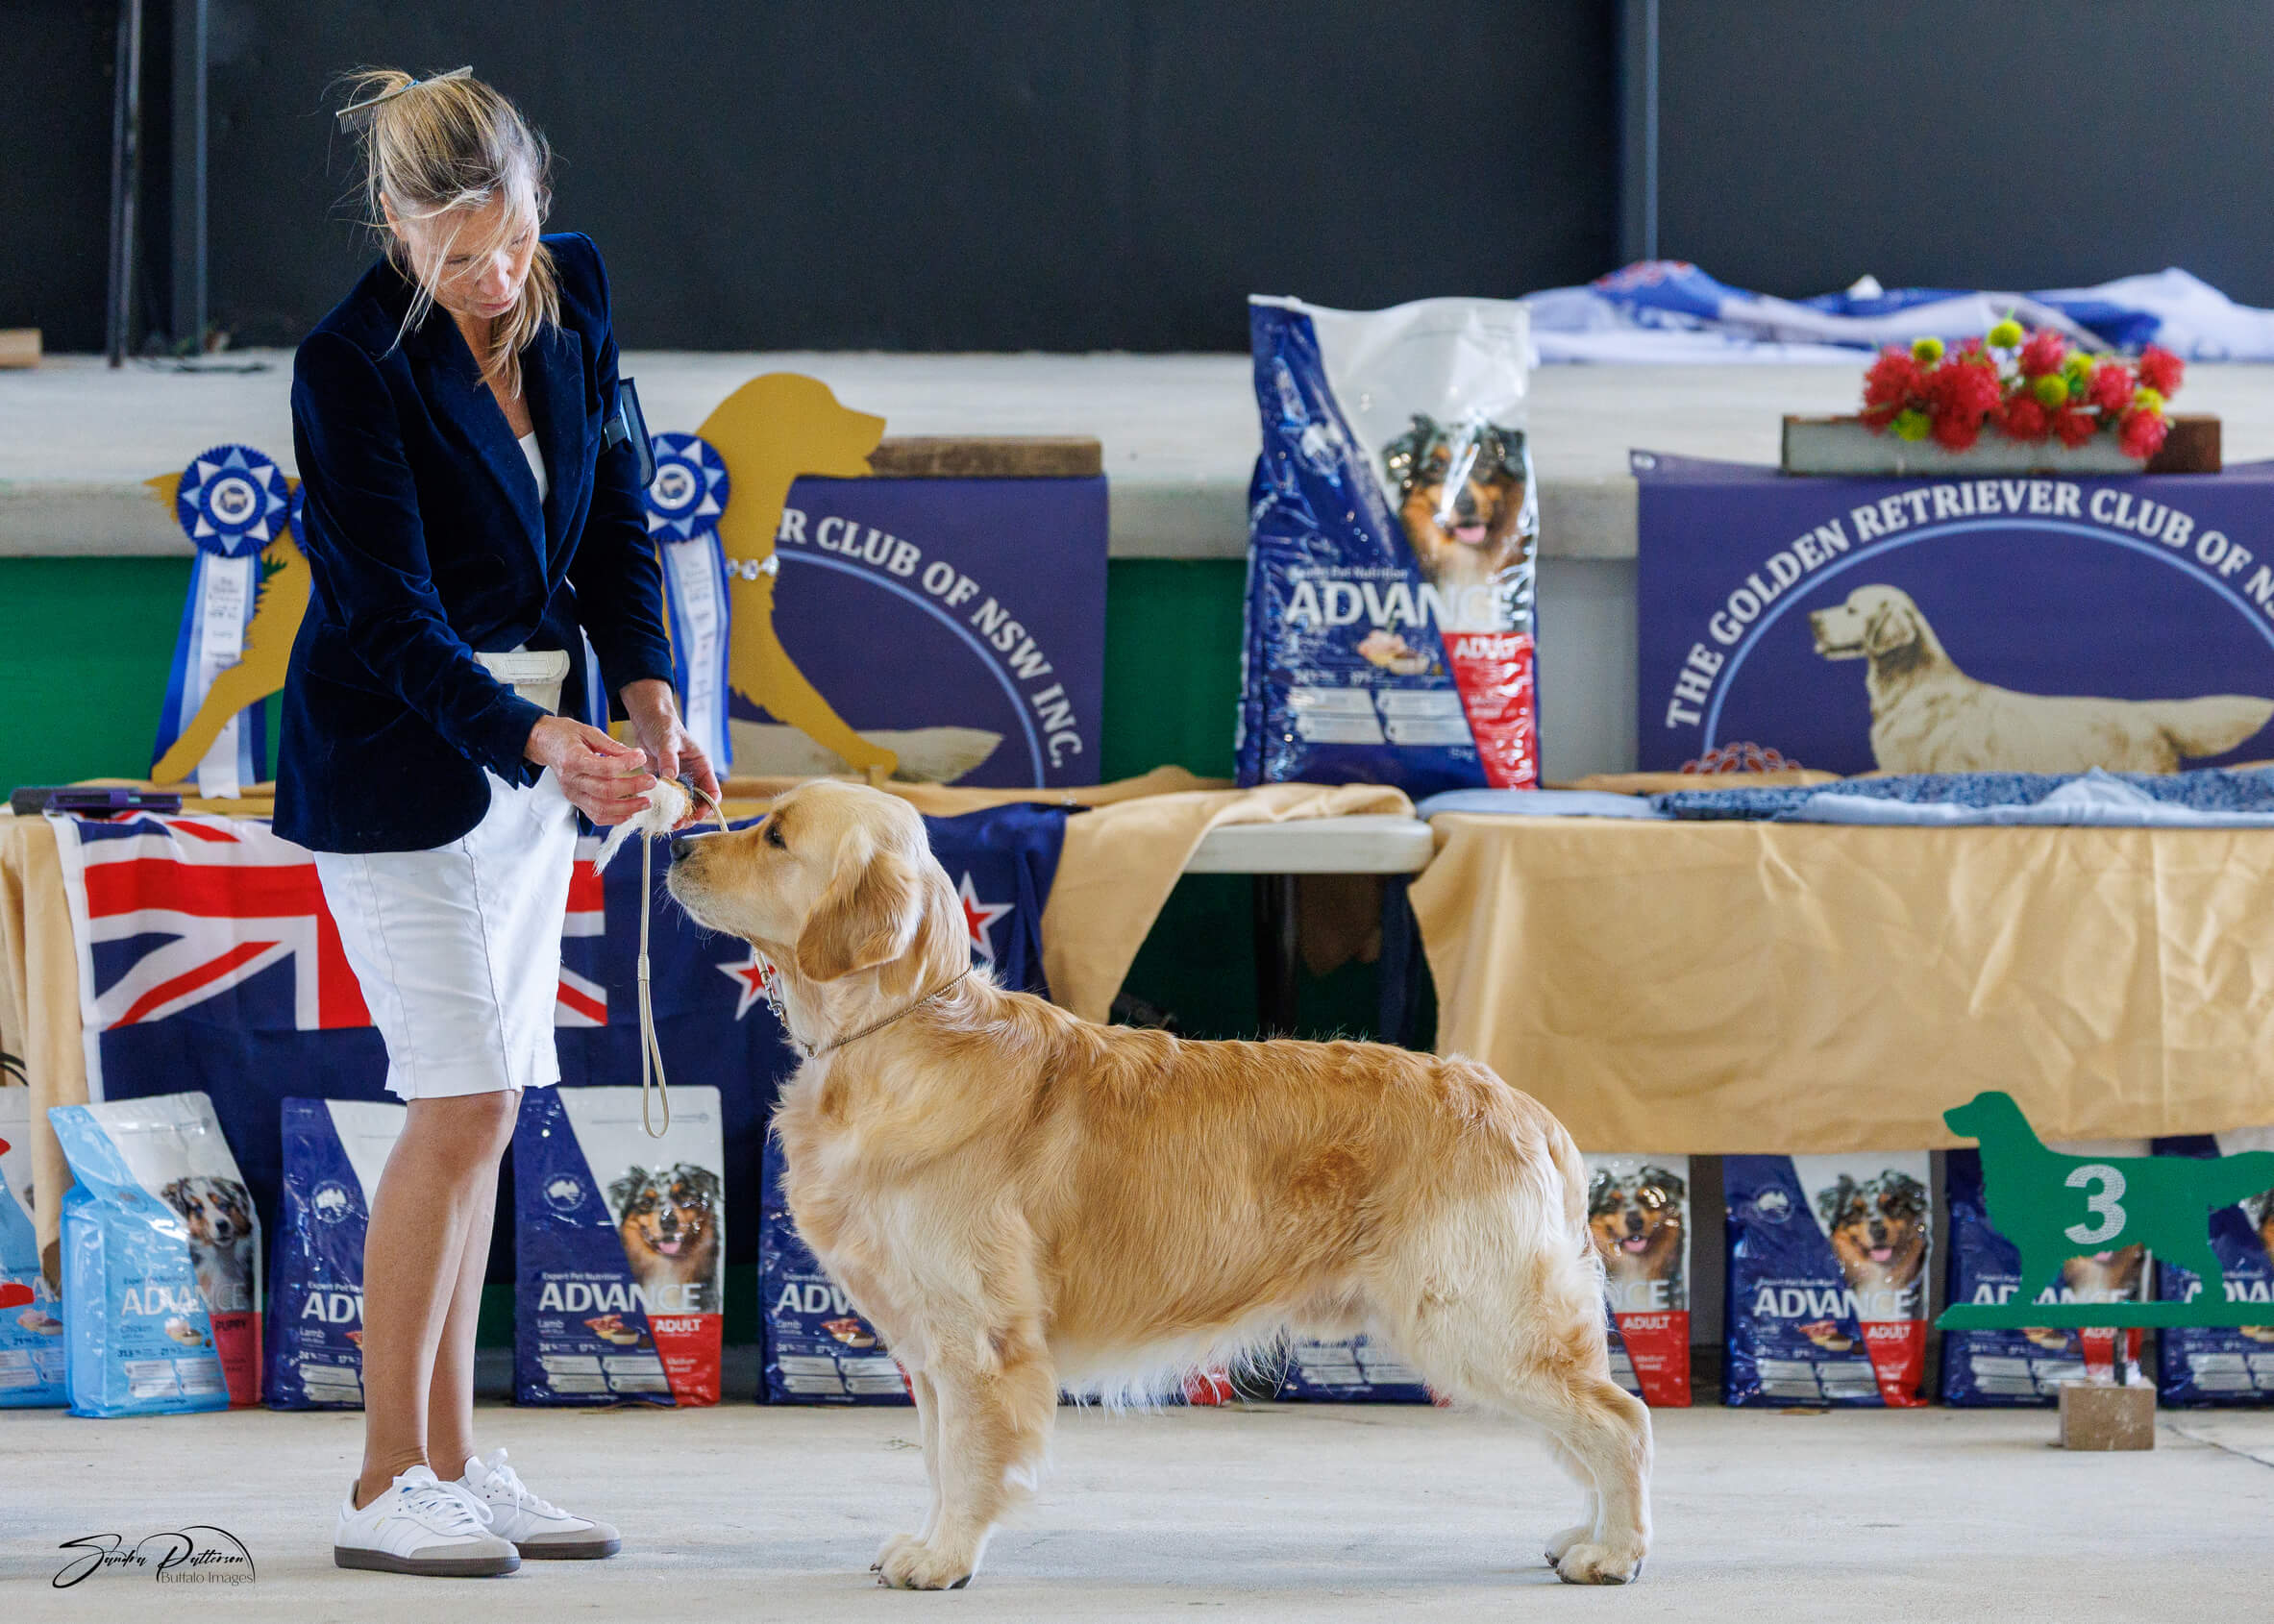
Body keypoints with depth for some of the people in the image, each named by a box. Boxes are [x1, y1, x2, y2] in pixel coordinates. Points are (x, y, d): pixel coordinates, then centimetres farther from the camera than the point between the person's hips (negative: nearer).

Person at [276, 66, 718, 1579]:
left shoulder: (572, 294, 0)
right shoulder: (352, 364, -20)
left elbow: (611, 508, 9)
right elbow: (392, 615, -21)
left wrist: (647, 689, -4)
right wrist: (537, 741, -34)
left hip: (536, 743, 7)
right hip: (400, 757, -7)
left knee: (483, 1102, 7)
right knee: (465, 1099, -11)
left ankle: (455, 1466, 12)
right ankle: (388, 1488, -5)